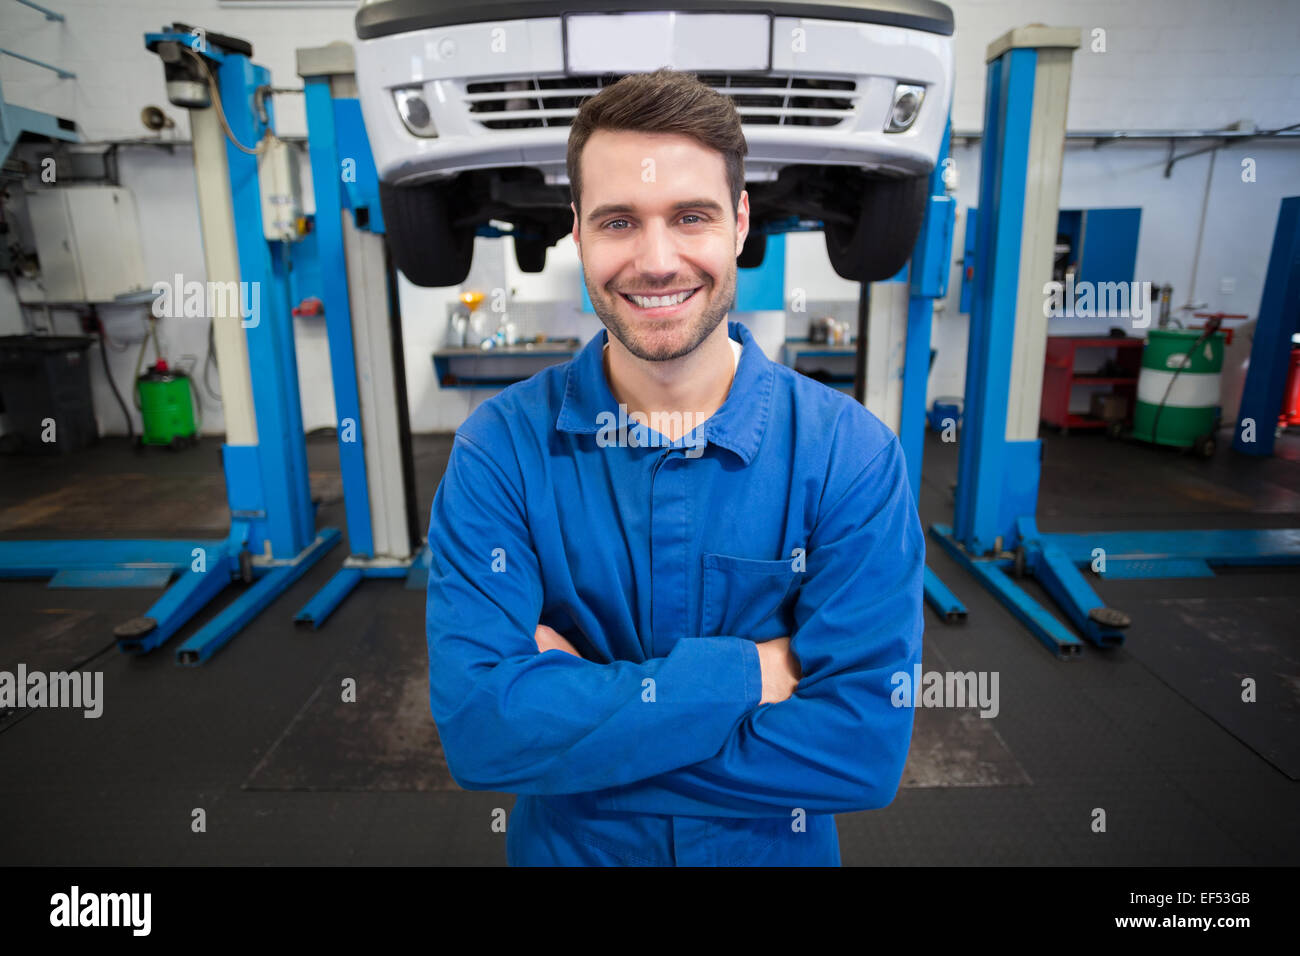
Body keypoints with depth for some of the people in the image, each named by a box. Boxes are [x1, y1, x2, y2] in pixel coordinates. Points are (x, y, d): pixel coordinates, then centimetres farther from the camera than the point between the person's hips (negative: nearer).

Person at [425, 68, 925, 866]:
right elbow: (476, 727, -25)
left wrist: (574, 706, -24)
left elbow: (865, 750, -24)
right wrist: (743, 673, -28)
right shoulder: (499, 447, -18)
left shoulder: (851, 453, -20)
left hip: (777, 849, 0)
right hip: (562, 850, 1)